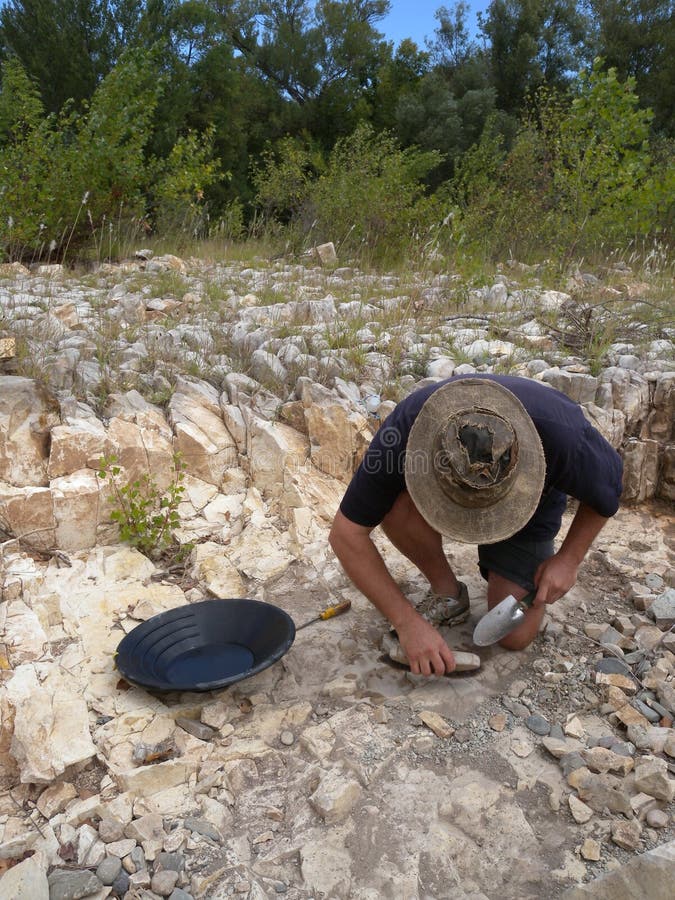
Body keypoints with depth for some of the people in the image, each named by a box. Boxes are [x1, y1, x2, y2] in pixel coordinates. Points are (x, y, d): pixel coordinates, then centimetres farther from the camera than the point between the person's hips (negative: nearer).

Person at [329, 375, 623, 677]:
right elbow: (347, 533, -30)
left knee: (515, 635, -12)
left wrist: (569, 559, -15)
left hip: (529, 505, 0)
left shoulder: (562, 434, -38)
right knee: (395, 501, -34)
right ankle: (447, 594, -6)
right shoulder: (406, 429, -38)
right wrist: (407, 621, -31)